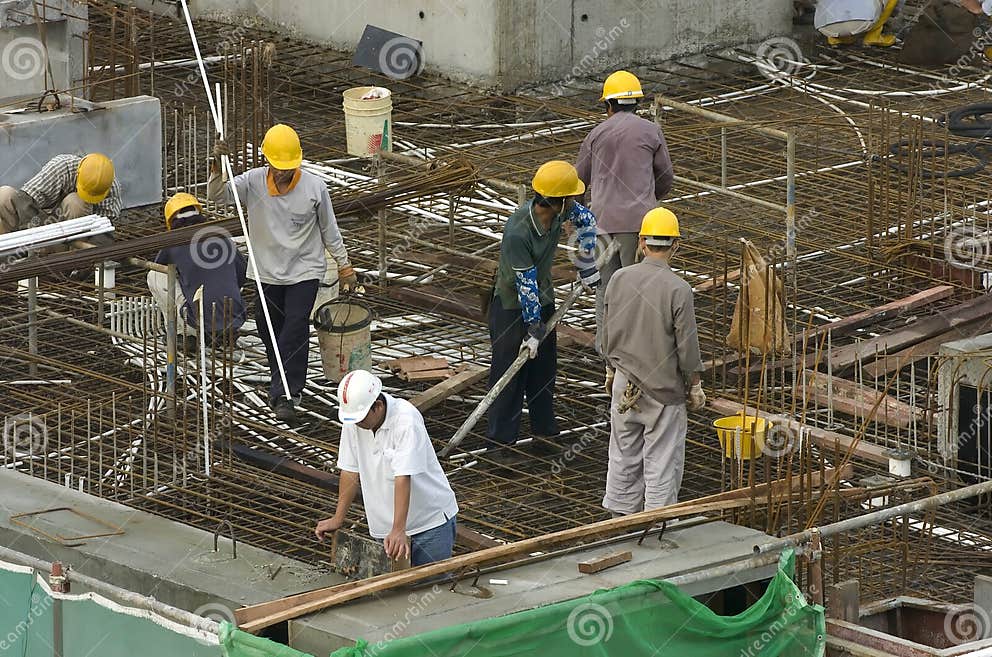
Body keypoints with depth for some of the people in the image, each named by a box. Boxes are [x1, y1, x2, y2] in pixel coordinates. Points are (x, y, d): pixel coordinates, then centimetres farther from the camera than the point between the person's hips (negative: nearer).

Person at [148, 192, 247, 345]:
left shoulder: (173, 245, -1)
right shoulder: (221, 236, 8)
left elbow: (158, 267, 21)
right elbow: (242, 274, 20)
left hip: (201, 324, -4)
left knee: (154, 275, 10)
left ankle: (182, 333, 10)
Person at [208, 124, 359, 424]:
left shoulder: (314, 187, -10)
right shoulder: (253, 182, -8)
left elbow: (329, 231, 1)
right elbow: (217, 195, -19)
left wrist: (344, 267, 7)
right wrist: (217, 166, -37)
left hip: (305, 272, -2)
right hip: (268, 272, 3)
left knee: (296, 328, -15)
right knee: (269, 330, 12)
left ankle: (285, 396, -15)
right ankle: (283, 386, 34)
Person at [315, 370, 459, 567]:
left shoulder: (406, 420, -23)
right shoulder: (352, 419, -4)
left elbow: (403, 478, -29)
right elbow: (351, 471, 4)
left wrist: (398, 530, -35)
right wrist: (338, 519, 4)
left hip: (430, 519, -5)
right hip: (385, 526, 5)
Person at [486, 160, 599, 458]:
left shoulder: (559, 211, -14)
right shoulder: (517, 232, -34)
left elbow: (586, 219, 11)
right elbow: (526, 283, -28)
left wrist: (586, 266, 14)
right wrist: (534, 329, -22)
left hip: (543, 300, 7)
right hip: (511, 307, -7)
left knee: (544, 371, 13)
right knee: (509, 375, -4)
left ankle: (544, 436, 22)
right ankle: (499, 441, 3)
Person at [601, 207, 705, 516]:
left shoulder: (619, 279, -4)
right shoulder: (678, 289, -18)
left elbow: (608, 333, 7)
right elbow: (687, 346, -13)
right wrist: (695, 387, 1)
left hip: (625, 384, 5)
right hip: (664, 388, -5)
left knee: (624, 456, 16)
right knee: (662, 461, 4)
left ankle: (622, 516, 26)